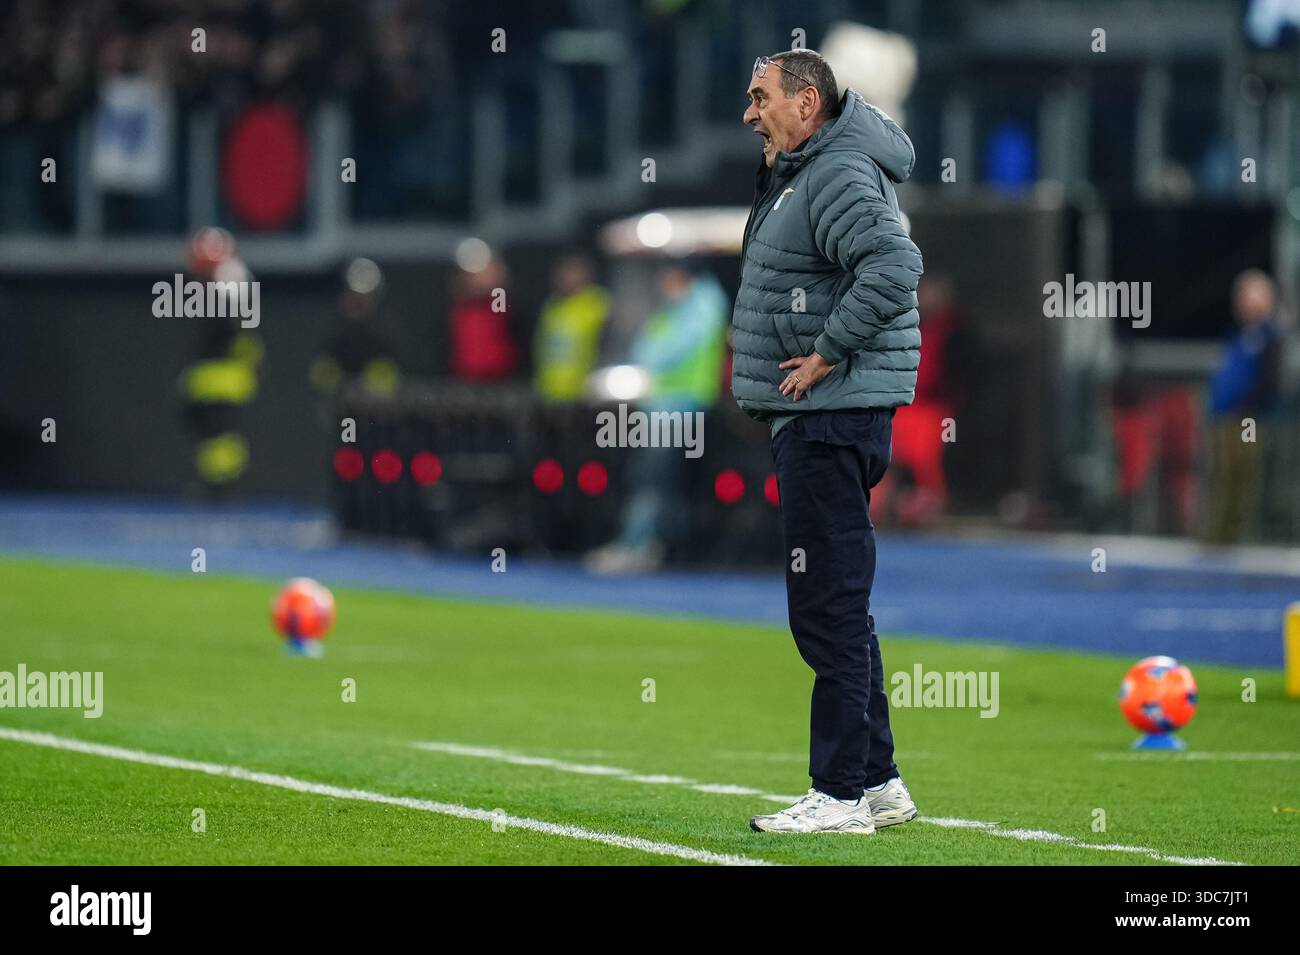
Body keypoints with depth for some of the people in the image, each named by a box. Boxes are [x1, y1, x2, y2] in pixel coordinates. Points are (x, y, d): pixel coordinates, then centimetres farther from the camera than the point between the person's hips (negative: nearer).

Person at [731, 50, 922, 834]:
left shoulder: (840, 176, -16)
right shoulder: (799, 172, 16)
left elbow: (894, 265, -31)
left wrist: (828, 351, -23)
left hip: (832, 416, -11)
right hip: (815, 417, 11)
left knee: (829, 607, -9)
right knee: (837, 607, 15)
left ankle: (841, 796, -7)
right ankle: (879, 783, 21)